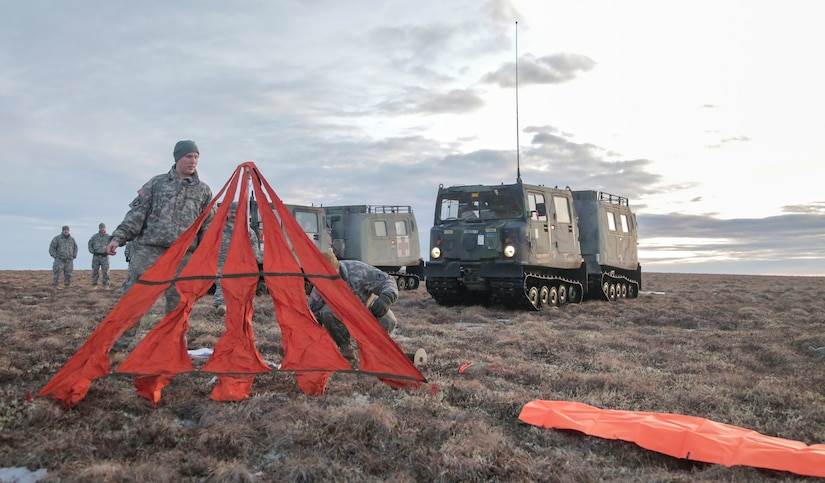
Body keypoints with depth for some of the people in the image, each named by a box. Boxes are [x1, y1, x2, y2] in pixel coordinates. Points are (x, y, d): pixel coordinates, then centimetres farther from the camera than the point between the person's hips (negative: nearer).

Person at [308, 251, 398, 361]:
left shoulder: (357, 270, -33)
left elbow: (387, 281, -28)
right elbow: (314, 313, -11)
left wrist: (386, 298, -51)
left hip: (368, 308, -2)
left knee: (388, 321, -35)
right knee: (327, 313, -32)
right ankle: (346, 350, -11)